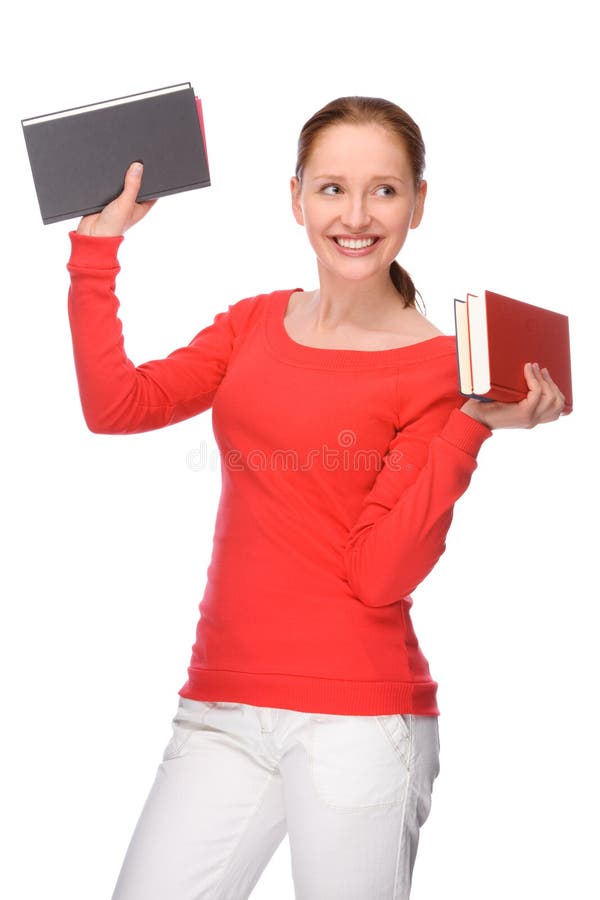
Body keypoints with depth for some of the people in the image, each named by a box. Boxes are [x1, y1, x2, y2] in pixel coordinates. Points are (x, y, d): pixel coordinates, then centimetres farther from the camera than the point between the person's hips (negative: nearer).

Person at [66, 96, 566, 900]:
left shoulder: (443, 367, -5)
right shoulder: (255, 323, 11)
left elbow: (379, 574, -12)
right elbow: (114, 405, 0)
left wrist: (472, 425, -20)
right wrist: (96, 244, 3)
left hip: (358, 716, -4)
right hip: (223, 705, 4)